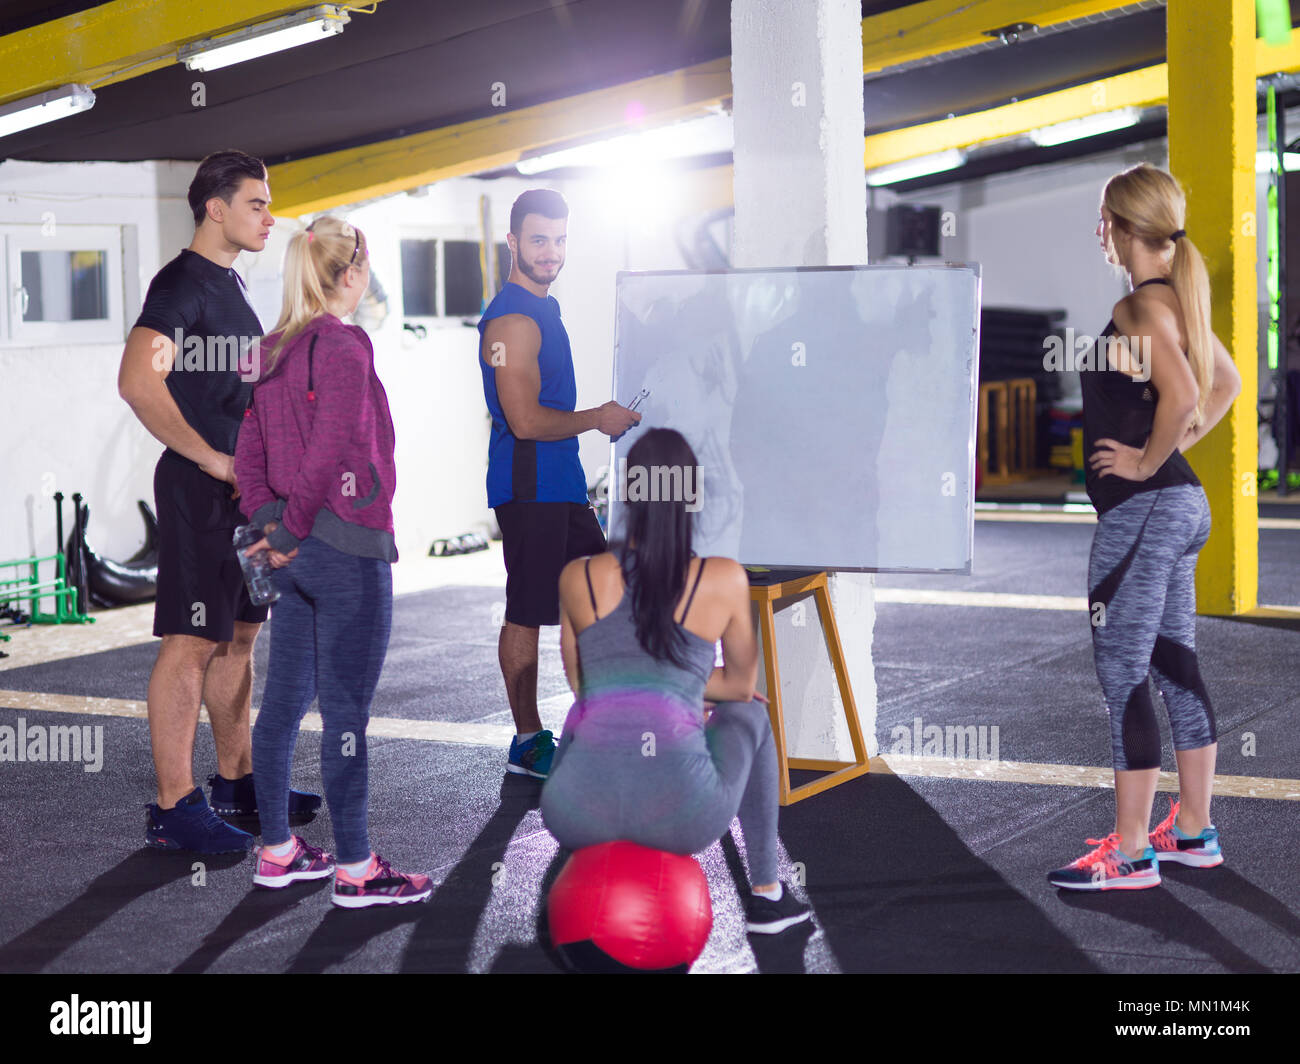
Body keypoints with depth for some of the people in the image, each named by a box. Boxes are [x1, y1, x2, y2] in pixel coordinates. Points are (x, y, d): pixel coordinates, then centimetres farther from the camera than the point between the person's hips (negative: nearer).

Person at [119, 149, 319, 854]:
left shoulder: (231, 285, 18)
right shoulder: (182, 284, -13)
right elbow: (137, 381, -26)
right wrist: (214, 460, -22)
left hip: (243, 485, 10)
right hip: (199, 489, -10)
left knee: (238, 634, 14)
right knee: (192, 641, -9)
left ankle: (236, 780, 24)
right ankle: (173, 809, -6)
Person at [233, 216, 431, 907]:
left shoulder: (272, 351, 11)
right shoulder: (343, 346, -15)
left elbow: (249, 452, 11)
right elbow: (329, 453, -21)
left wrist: (270, 524, 5)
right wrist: (292, 531, -11)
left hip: (296, 550, 9)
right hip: (348, 547, -9)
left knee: (283, 702, 14)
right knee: (346, 712, -3)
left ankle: (276, 851, 23)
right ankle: (355, 871, 3)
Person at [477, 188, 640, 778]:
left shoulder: (542, 309, 17)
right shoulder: (512, 320, -17)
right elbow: (526, 421, -23)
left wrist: (606, 419, 19)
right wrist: (598, 418, -12)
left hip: (561, 485, 10)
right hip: (528, 487, -10)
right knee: (527, 613, -2)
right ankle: (528, 742, 6)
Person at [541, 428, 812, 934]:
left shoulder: (577, 578, 10)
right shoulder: (726, 580, 6)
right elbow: (741, 684, 20)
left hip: (580, 811, 2)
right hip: (679, 812, -2)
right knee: (749, 717, 34)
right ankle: (766, 894, 35)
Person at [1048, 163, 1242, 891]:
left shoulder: (1141, 307, -17)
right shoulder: (1179, 299, 12)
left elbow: (1181, 394, -31)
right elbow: (1226, 383, 24)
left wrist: (1148, 460, -17)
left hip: (1141, 508, -10)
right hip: (1181, 504, 10)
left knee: (1123, 676, -4)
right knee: (1176, 667, 15)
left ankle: (1131, 852, 1)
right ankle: (1193, 832, 23)